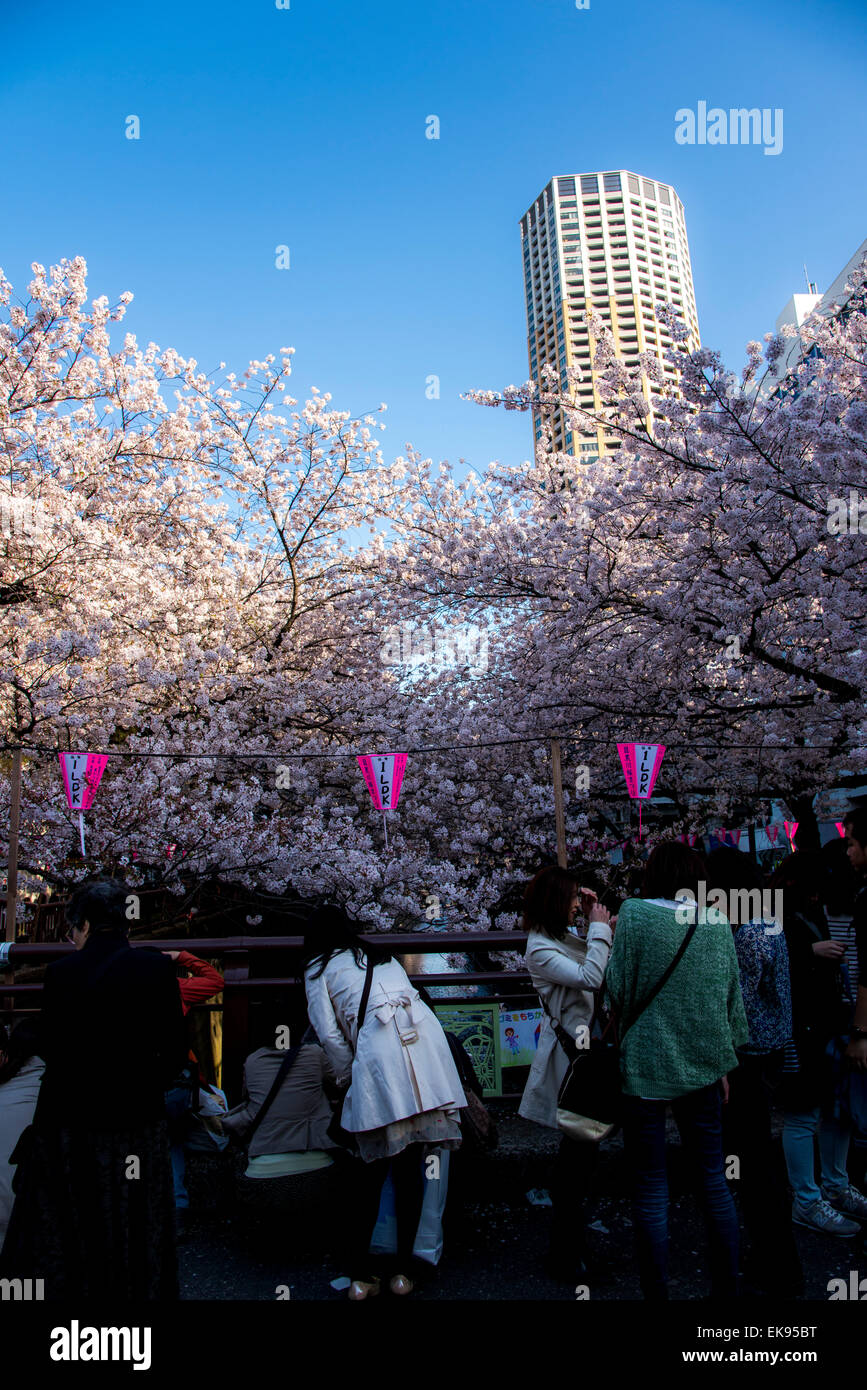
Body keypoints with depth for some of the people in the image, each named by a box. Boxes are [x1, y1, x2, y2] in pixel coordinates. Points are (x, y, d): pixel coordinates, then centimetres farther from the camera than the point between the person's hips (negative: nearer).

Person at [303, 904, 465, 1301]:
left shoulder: (319, 969, 17)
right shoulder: (381, 956, 31)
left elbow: (329, 1034, 5)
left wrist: (349, 1074, 20)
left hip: (378, 1050, -4)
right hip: (425, 1036, 4)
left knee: (372, 1168, 10)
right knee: (412, 1164, 11)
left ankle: (360, 1275, 17)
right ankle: (404, 1269, 19)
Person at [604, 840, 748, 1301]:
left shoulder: (635, 914, -11)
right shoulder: (716, 922, 1)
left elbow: (619, 990, -6)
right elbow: (733, 996, 8)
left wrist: (606, 936, 7)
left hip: (647, 1066, -4)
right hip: (703, 1063, 4)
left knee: (651, 1186, 5)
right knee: (712, 1176, 16)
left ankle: (657, 1291, 12)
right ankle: (726, 1286, 25)